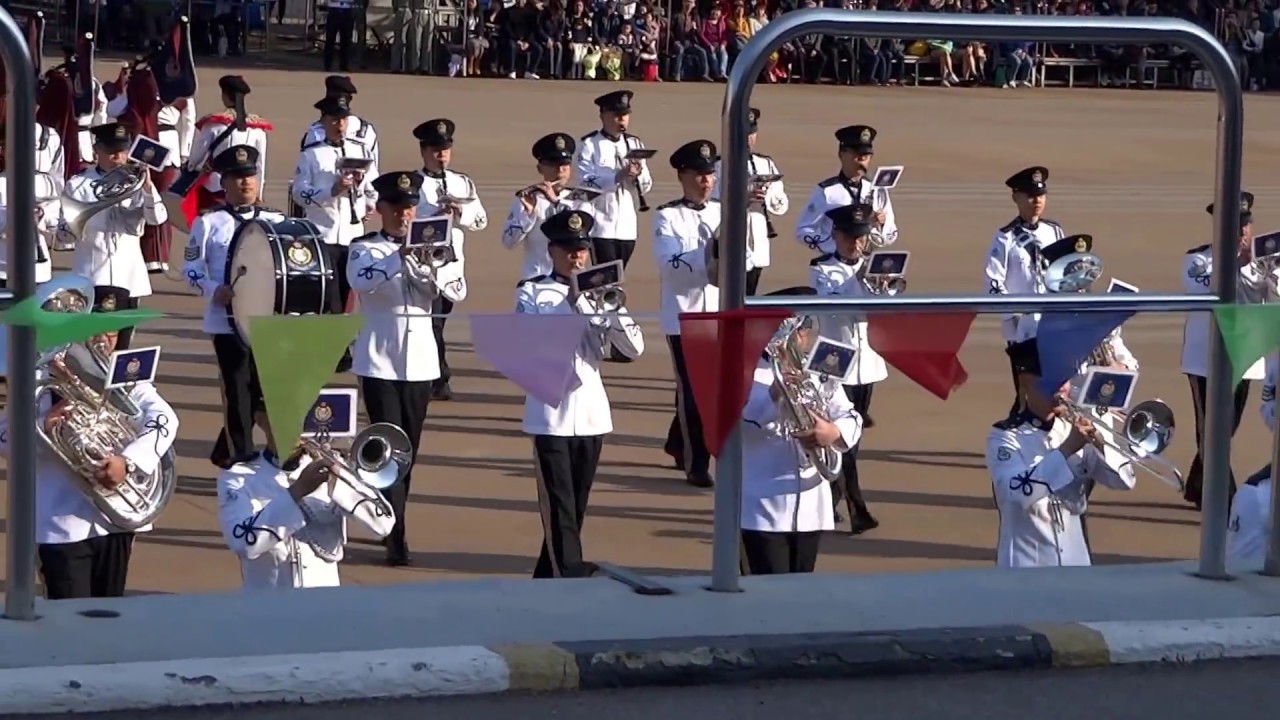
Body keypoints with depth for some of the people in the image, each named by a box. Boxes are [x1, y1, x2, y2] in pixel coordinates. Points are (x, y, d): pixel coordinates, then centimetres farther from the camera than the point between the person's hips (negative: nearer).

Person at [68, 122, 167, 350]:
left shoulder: (135, 184, 7)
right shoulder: (78, 185, 2)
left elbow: (158, 218, -8)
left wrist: (148, 186, -22)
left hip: (128, 278, 2)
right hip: (92, 279, -2)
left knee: (122, 346, 6)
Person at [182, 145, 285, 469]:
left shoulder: (276, 222, 8)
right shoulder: (209, 223, -1)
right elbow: (192, 268, -1)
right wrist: (215, 290, -17)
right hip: (228, 319, -4)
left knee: (262, 387, 9)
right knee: (238, 391, -3)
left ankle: (225, 453, 27)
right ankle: (240, 460, 3)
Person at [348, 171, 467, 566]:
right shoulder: (364, 248, -3)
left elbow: (458, 292, -6)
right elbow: (360, 280, -25)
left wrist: (435, 266, -25)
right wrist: (400, 258, -39)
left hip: (420, 359, 4)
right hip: (380, 360, -4)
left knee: (409, 448, 12)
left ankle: (389, 525, 27)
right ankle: (395, 539, -12)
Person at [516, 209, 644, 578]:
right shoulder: (532, 292, 1)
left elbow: (634, 348, 2)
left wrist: (612, 308, -12)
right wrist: (571, 305, -16)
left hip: (591, 411, 4)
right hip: (551, 413, -4)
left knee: (576, 506, 11)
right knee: (559, 506, -8)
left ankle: (548, 575, 25)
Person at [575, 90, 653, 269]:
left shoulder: (635, 144, 11)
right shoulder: (589, 145, -4)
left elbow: (646, 186, 11)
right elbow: (587, 183, -14)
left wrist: (638, 174, -12)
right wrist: (619, 176, -25)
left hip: (627, 226, 5)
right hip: (601, 226, -5)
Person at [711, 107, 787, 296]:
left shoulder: (766, 164, 10)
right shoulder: (719, 167, -7)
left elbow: (782, 205, 10)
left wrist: (767, 195, -10)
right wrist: (741, 201, -26)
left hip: (757, 251, 6)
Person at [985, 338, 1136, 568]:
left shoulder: (1077, 429, 8)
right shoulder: (1004, 437, -8)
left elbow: (1124, 479, 1)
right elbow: (1017, 491, -26)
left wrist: (1099, 443, -15)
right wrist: (1066, 449, -28)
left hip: (1076, 560, 5)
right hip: (1026, 563, -5)